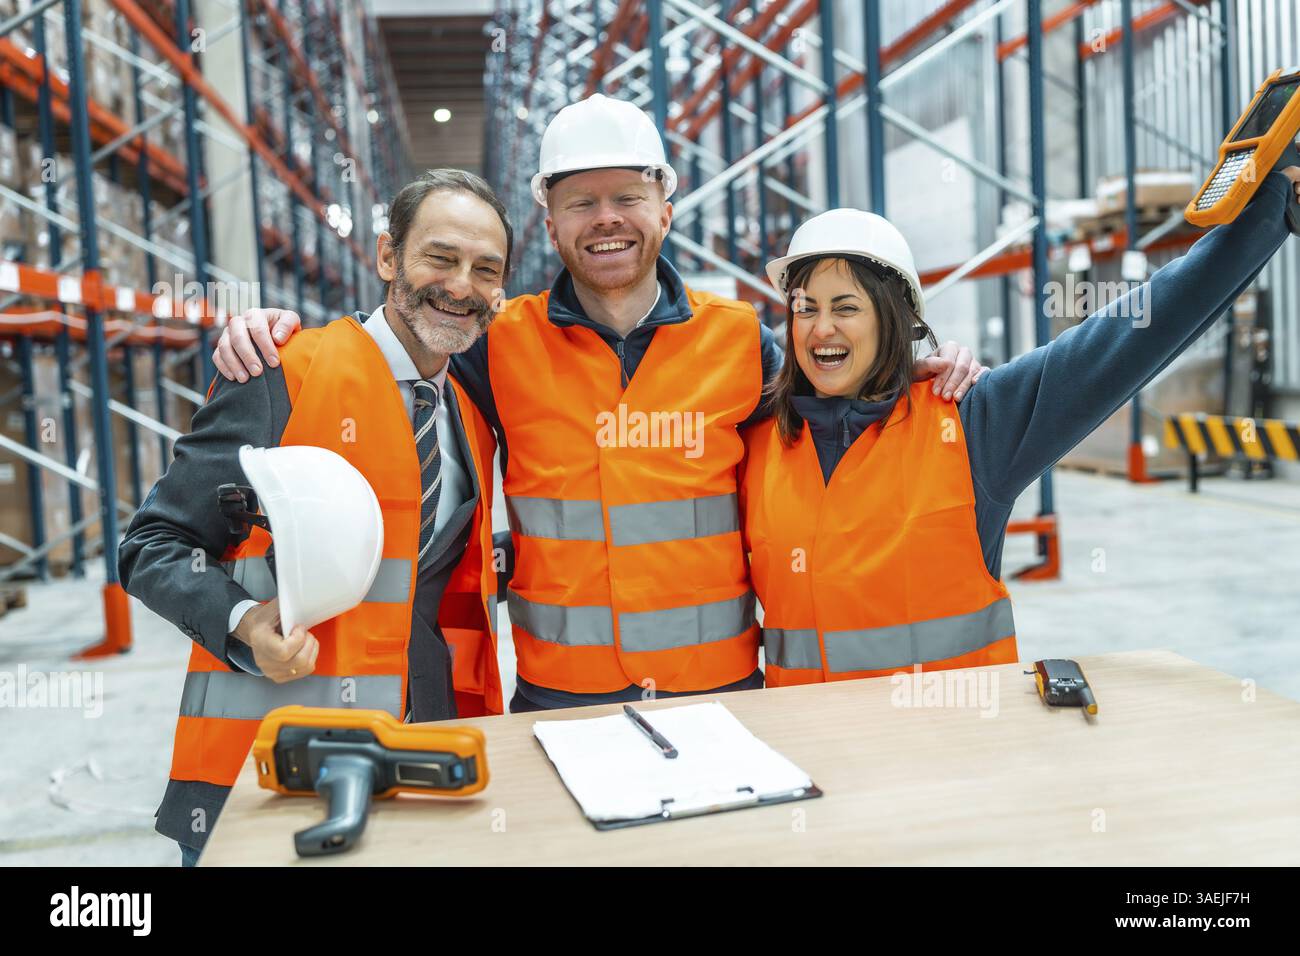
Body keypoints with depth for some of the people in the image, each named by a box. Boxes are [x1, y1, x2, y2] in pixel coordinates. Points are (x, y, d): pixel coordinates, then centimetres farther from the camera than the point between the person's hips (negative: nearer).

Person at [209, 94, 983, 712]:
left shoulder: (738, 339, 2)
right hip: (557, 696, -1)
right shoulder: (504, 345, -1)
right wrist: (281, 334, -5)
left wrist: (908, 373, 2)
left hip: (722, 689, 1)